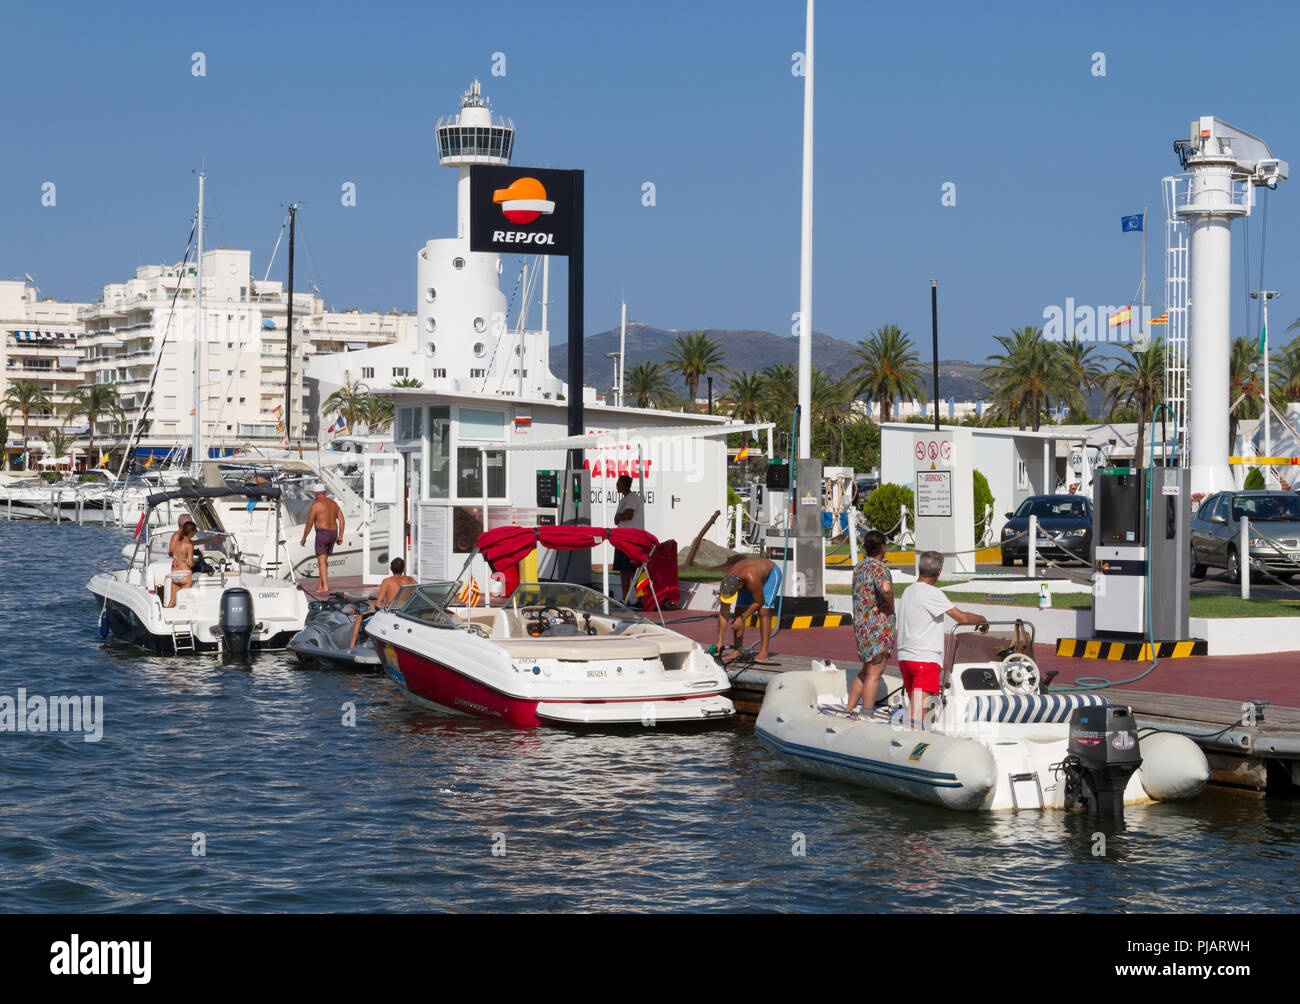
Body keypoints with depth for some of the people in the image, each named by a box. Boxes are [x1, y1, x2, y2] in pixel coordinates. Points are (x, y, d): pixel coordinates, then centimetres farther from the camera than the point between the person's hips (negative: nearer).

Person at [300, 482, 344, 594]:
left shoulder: (316, 505, -9)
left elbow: (309, 523, -10)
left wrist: (304, 538, -1)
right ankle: (320, 585, 17)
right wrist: (340, 536, 12)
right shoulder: (333, 503, 12)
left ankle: (325, 586, -16)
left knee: (321, 561, -7)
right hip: (333, 534, 7)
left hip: (322, 534, -7)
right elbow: (341, 520, 8)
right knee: (324, 560, 17)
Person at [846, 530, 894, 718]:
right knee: (874, 673, -5)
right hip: (878, 625, -9)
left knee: (866, 671, 20)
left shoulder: (860, 566, 12)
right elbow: (886, 588, -37)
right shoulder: (879, 568, -15)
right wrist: (890, 605, -17)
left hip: (860, 623, 9)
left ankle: (849, 710, 23)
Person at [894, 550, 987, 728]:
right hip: (925, 659, -8)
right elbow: (962, 618, -13)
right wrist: (982, 619, 6)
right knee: (919, 713, -13)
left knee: (915, 706, 15)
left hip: (905, 656, 8)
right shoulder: (932, 594, -12)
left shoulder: (908, 591, 13)